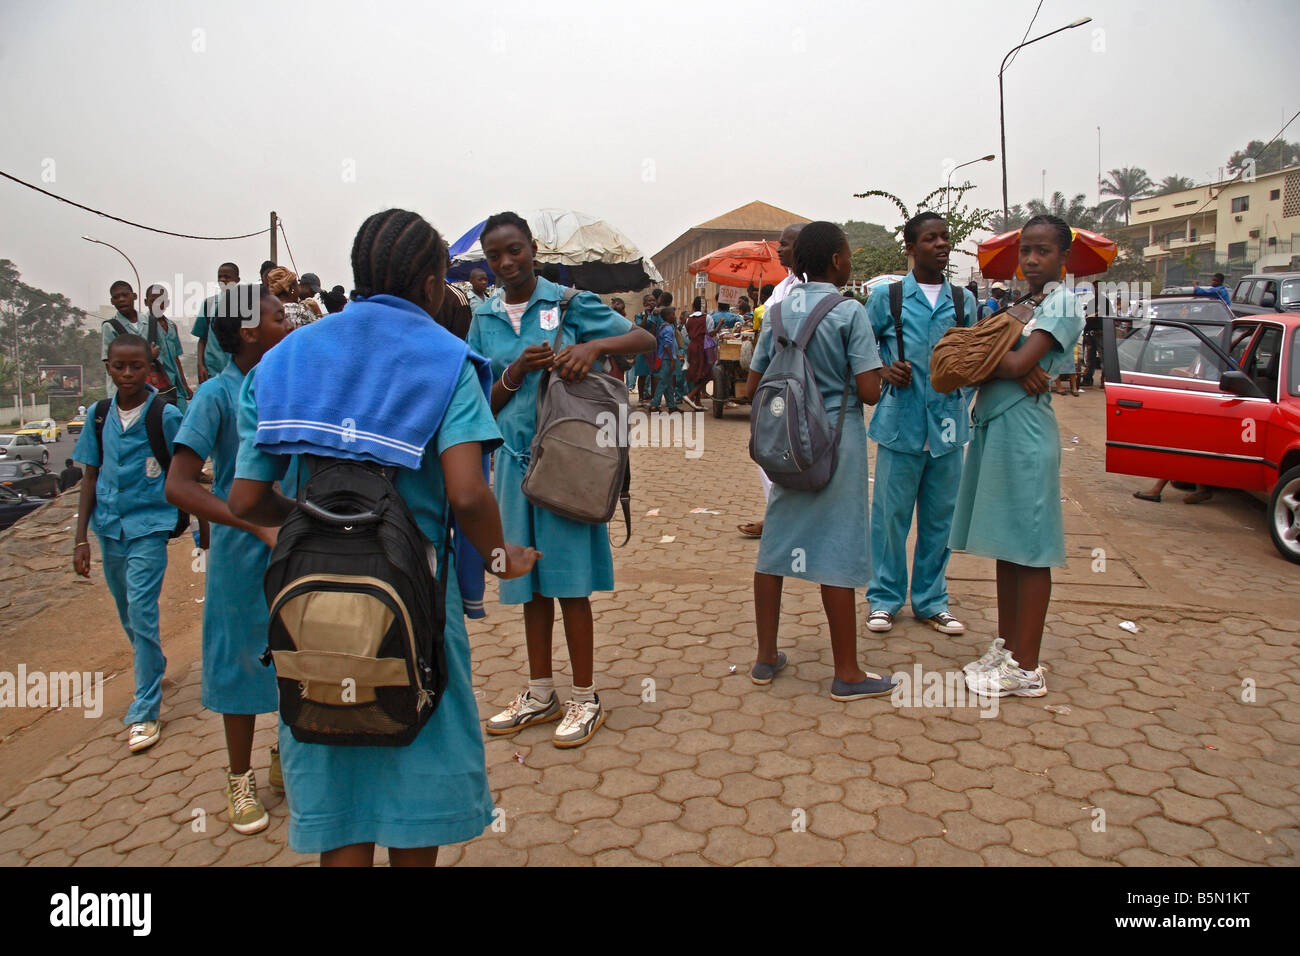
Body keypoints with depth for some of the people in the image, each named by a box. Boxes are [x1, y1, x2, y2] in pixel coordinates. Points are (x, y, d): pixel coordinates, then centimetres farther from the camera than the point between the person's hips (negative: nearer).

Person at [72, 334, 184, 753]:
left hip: (148, 528, -5)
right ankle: (154, 668, 43)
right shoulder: (99, 415, 3)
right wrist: (81, 538, 6)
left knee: (142, 614, -9)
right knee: (127, 615, 17)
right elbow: (91, 477, 8)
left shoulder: (166, 416, -9)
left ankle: (145, 711, 0)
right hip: (109, 527, 5)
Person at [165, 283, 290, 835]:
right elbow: (178, 485, -21)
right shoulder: (218, 394, -13)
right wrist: (261, 525, -29)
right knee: (242, 660, 10)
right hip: (243, 552, -4)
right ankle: (241, 779, 29)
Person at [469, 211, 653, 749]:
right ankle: (540, 695, 26)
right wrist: (517, 371, -11)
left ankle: (585, 699, 14)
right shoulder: (485, 319, 9)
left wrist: (594, 346, -21)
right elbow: (486, 403, 8)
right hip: (514, 457, 4)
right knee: (529, 581, 12)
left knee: (569, 578, 0)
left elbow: (645, 340, -4)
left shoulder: (569, 303, -2)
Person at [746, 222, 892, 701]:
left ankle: (766, 658, 20)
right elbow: (869, 391, -15)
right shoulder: (849, 312, -10)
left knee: (776, 545, 11)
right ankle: (847, 674, 9)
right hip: (836, 440, -5)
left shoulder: (779, 311, 6)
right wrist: (879, 375, 6)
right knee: (837, 553, 0)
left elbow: (753, 385, 8)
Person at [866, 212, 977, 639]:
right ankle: (885, 597, 18)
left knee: (940, 516, 9)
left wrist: (963, 400, 1)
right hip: (901, 422, -3)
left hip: (947, 423, 3)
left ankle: (931, 600, 23)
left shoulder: (964, 300, 11)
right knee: (891, 514, 2)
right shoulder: (886, 295, 2)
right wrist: (884, 370, -10)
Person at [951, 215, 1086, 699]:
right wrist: (1013, 367, -12)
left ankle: (1026, 668, 3)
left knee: (1029, 549, -3)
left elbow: (1018, 363, -18)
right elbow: (1009, 363, 9)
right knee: (1004, 543, 13)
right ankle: (1006, 645, 24)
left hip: (1025, 428, -8)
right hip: (992, 425, 8)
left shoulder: (1062, 303, -7)